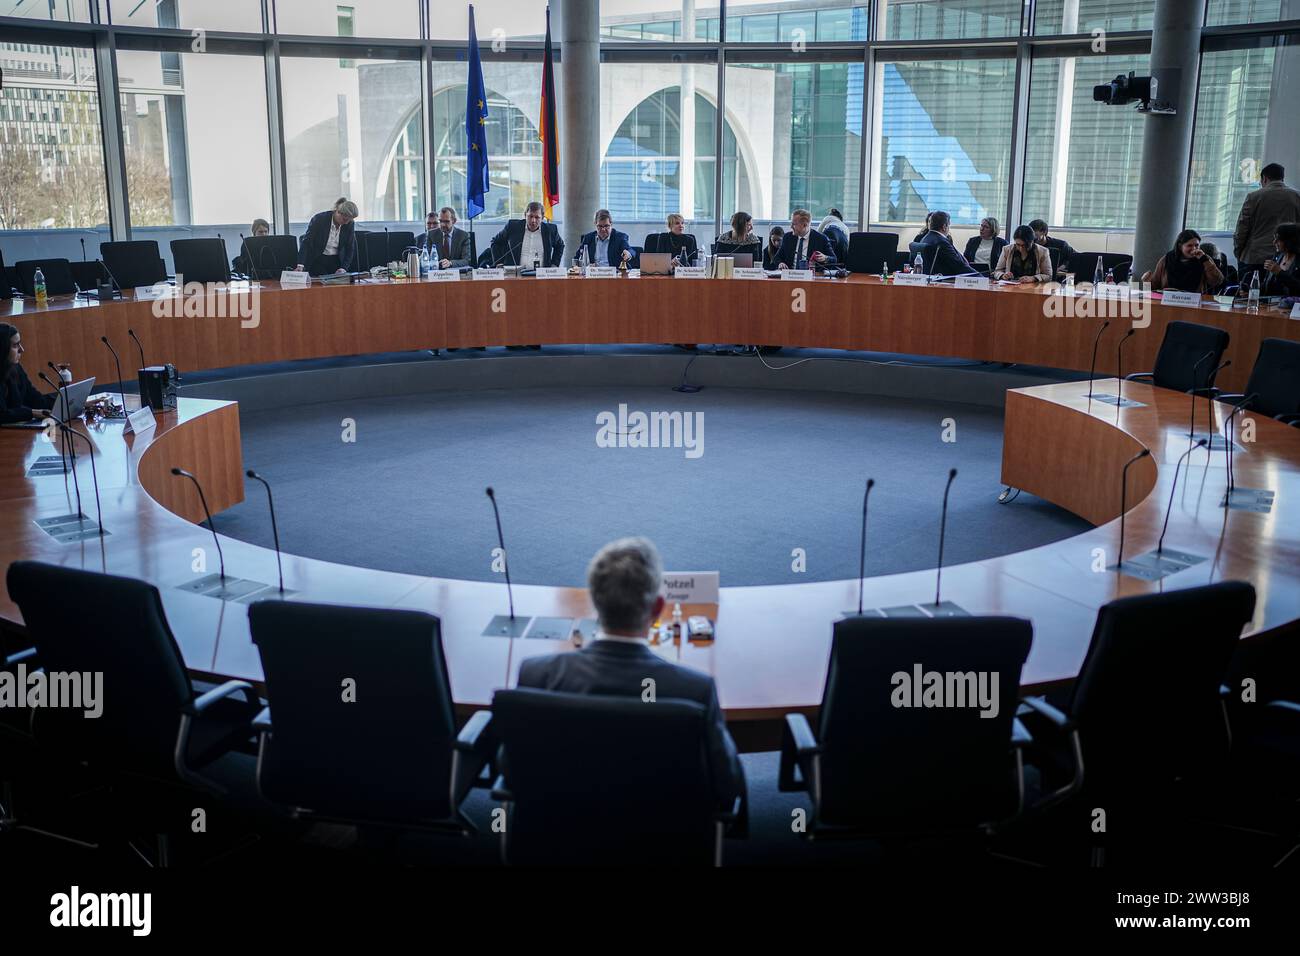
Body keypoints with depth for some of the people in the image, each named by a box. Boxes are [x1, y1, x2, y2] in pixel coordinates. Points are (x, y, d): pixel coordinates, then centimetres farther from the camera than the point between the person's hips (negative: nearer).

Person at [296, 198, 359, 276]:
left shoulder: (349, 223, -6)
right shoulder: (319, 219, -17)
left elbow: (350, 248, 1)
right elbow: (306, 242, -19)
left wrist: (344, 268, -14)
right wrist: (300, 265, -31)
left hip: (336, 261, 3)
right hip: (318, 261, -3)